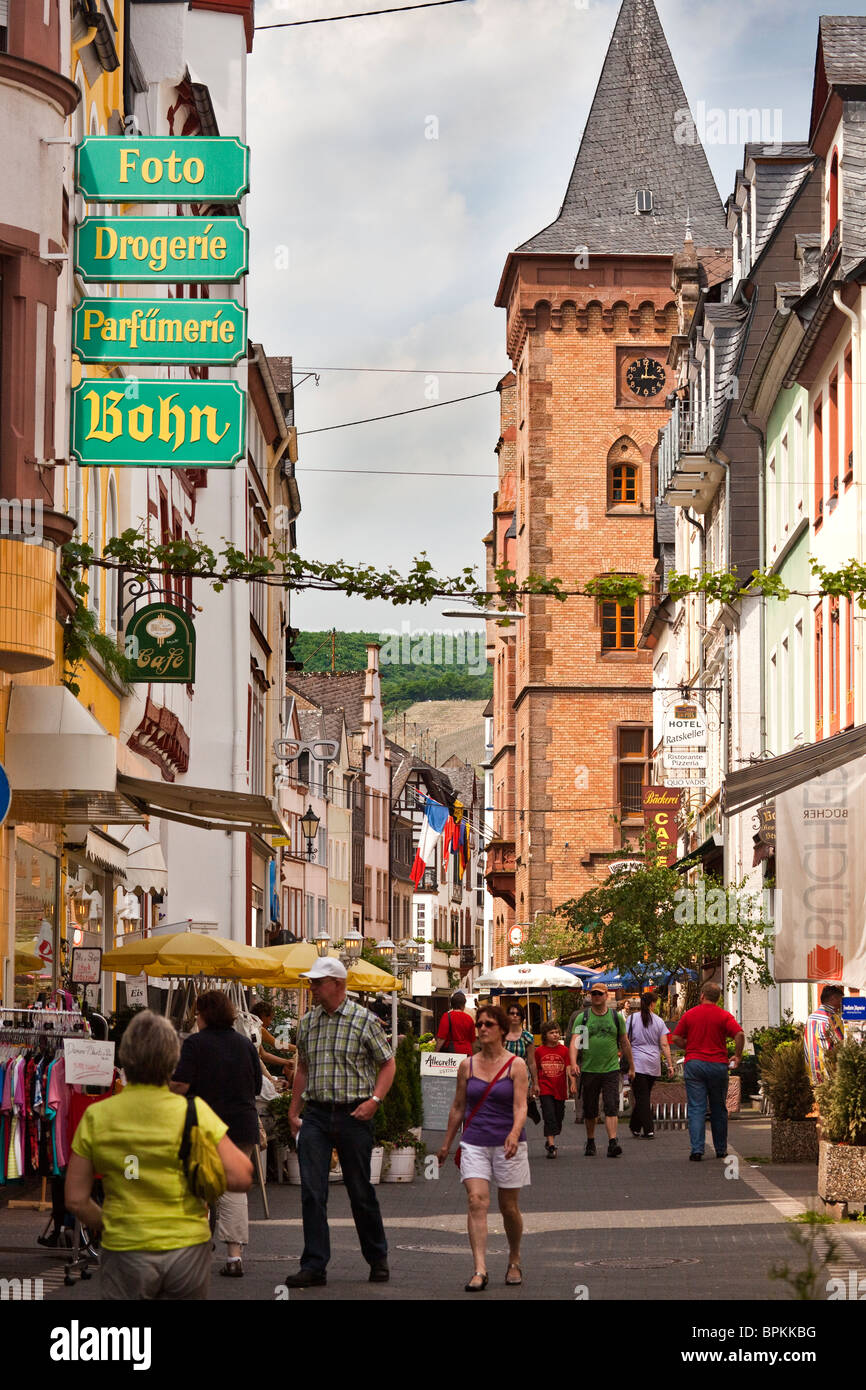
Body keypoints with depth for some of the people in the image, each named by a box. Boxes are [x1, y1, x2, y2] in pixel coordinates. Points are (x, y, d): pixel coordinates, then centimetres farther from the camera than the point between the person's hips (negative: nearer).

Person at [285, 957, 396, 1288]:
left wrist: (374, 1100, -13)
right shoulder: (307, 1022, 10)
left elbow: (387, 1064, 1)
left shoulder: (364, 1020, -4)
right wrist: (293, 1110, 13)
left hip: (353, 1114, -3)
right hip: (315, 1114, 4)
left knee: (360, 1190, 6)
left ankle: (378, 1259, 23)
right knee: (312, 1191, -5)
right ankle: (314, 1266, -2)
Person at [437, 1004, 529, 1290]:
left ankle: (514, 1262, 31)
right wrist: (447, 1144, 18)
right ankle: (480, 1270, -20)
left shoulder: (516, 1065, -2)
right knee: (477, 1202, -14)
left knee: (509, 1207, 7)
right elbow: (458, 1108, 15)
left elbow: (520, 1106, -12)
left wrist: (514, 1133, -30)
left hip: (507, 1145, -2)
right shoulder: (468, 1066, 7)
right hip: (474, 1144, 2)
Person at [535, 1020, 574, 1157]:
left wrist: (572, 1082, -16)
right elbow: (535, 1070, 9)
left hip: (560, 1090, 2)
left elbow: (569, 1069, -3)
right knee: (549, 1117, -12)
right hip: (545, 1090, -2)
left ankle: (549, 1141, 32)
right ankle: (551, 1145, -15)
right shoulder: (539, 1051, 1)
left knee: (558, 1118, 10)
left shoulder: (564, 1050, 1)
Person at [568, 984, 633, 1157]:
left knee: (611, 1107, -12)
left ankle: (612, 1143, -18)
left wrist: (631, 1067, 17)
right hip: (589, 1070, 0)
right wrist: (574, 1062, -24)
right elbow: (574, 1042, -7)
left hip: (611, 1070, 0)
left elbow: (625, 1044, 15)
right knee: (590, 1110, 9)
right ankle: (590, 1142, 25)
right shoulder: (583, 1018, 3)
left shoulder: (616, 1017, 7)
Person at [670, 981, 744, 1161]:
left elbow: (676, 1039, 5)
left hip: (694, 1064, 0)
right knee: (719, 1110, 12)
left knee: (696, 1109, -2)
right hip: (718, 1065, 0)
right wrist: (737, 1056, 0)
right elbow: (740, 1035, -14)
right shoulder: (724, 1016, -1)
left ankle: (697, 1150, -12)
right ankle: (721, 1150, 20)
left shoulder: (689, 1014, 4)